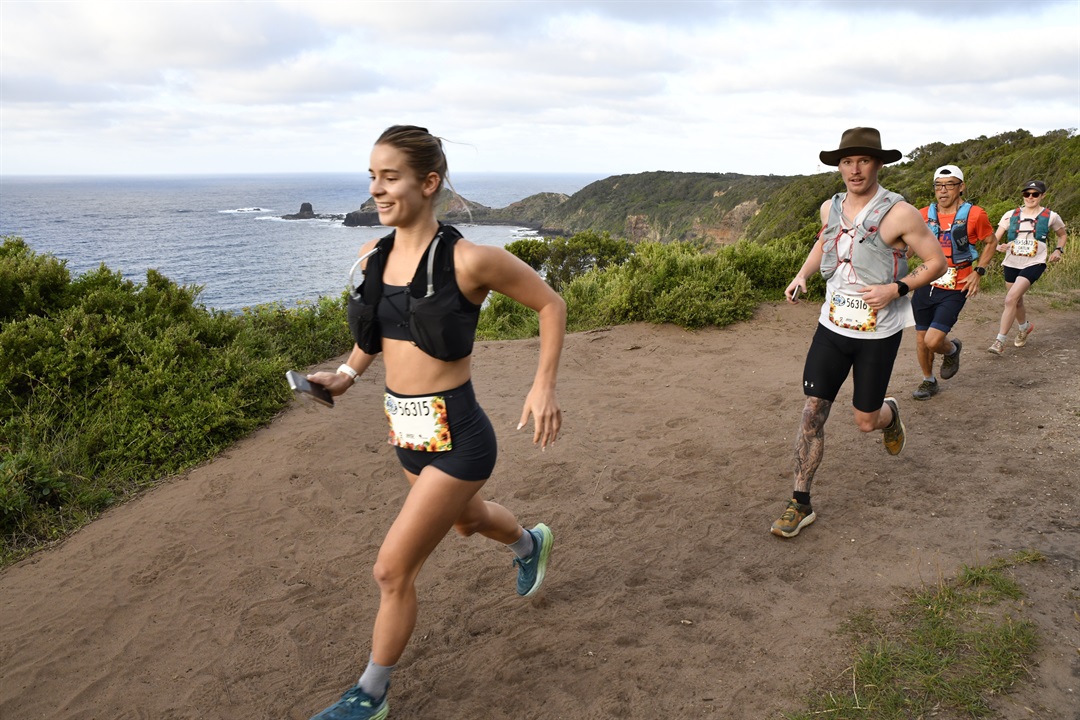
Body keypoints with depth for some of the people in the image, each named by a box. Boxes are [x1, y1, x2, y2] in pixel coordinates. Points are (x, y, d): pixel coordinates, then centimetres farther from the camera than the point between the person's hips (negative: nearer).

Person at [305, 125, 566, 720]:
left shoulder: (469, 260, -20)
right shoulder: (373, 256, 0)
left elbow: (551, 304, -6)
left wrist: (544, 385, -11)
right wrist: (346, 374, 2)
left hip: (454, 438, -7)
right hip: (405, 432, 8)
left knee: (392, 571, 0)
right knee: (467, 519, 32)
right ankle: (532, 544, 66)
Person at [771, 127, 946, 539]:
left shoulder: (899, 214, -14)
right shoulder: (830, 208, 2)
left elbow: (936, 262, -6)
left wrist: (896, 289, -21)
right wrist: (802, 275, 7)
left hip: (878, 334, -3)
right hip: (832, 326, 4)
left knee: (866, 422, 7)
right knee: (813, 412, -3)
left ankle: (889, 413, 47)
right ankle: (800, 503, 6)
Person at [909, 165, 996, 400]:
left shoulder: (974, 214, -7)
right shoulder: (924, 214, 0)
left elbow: (990, 243, 8)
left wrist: (978, 273, -4)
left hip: (954, 290, -3)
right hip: (925, 286, 3)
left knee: (933, 340, -13)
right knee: (921, 339, 10)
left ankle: (952, 350, 24)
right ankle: (928, 381, 33)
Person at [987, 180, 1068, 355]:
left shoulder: (1051, 217, 1)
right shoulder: (1011, 215, 3)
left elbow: (1062, 235, 19)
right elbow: (994, 240, 0)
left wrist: (1058, 250, 0)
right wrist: (999, 247, -22)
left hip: (1034, 264, -4)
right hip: (1011, 264, 4)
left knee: (1011, 299, -21)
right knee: (1017, 301, 18)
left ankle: (1000, 340, -16)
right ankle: (1025, 327, 50)